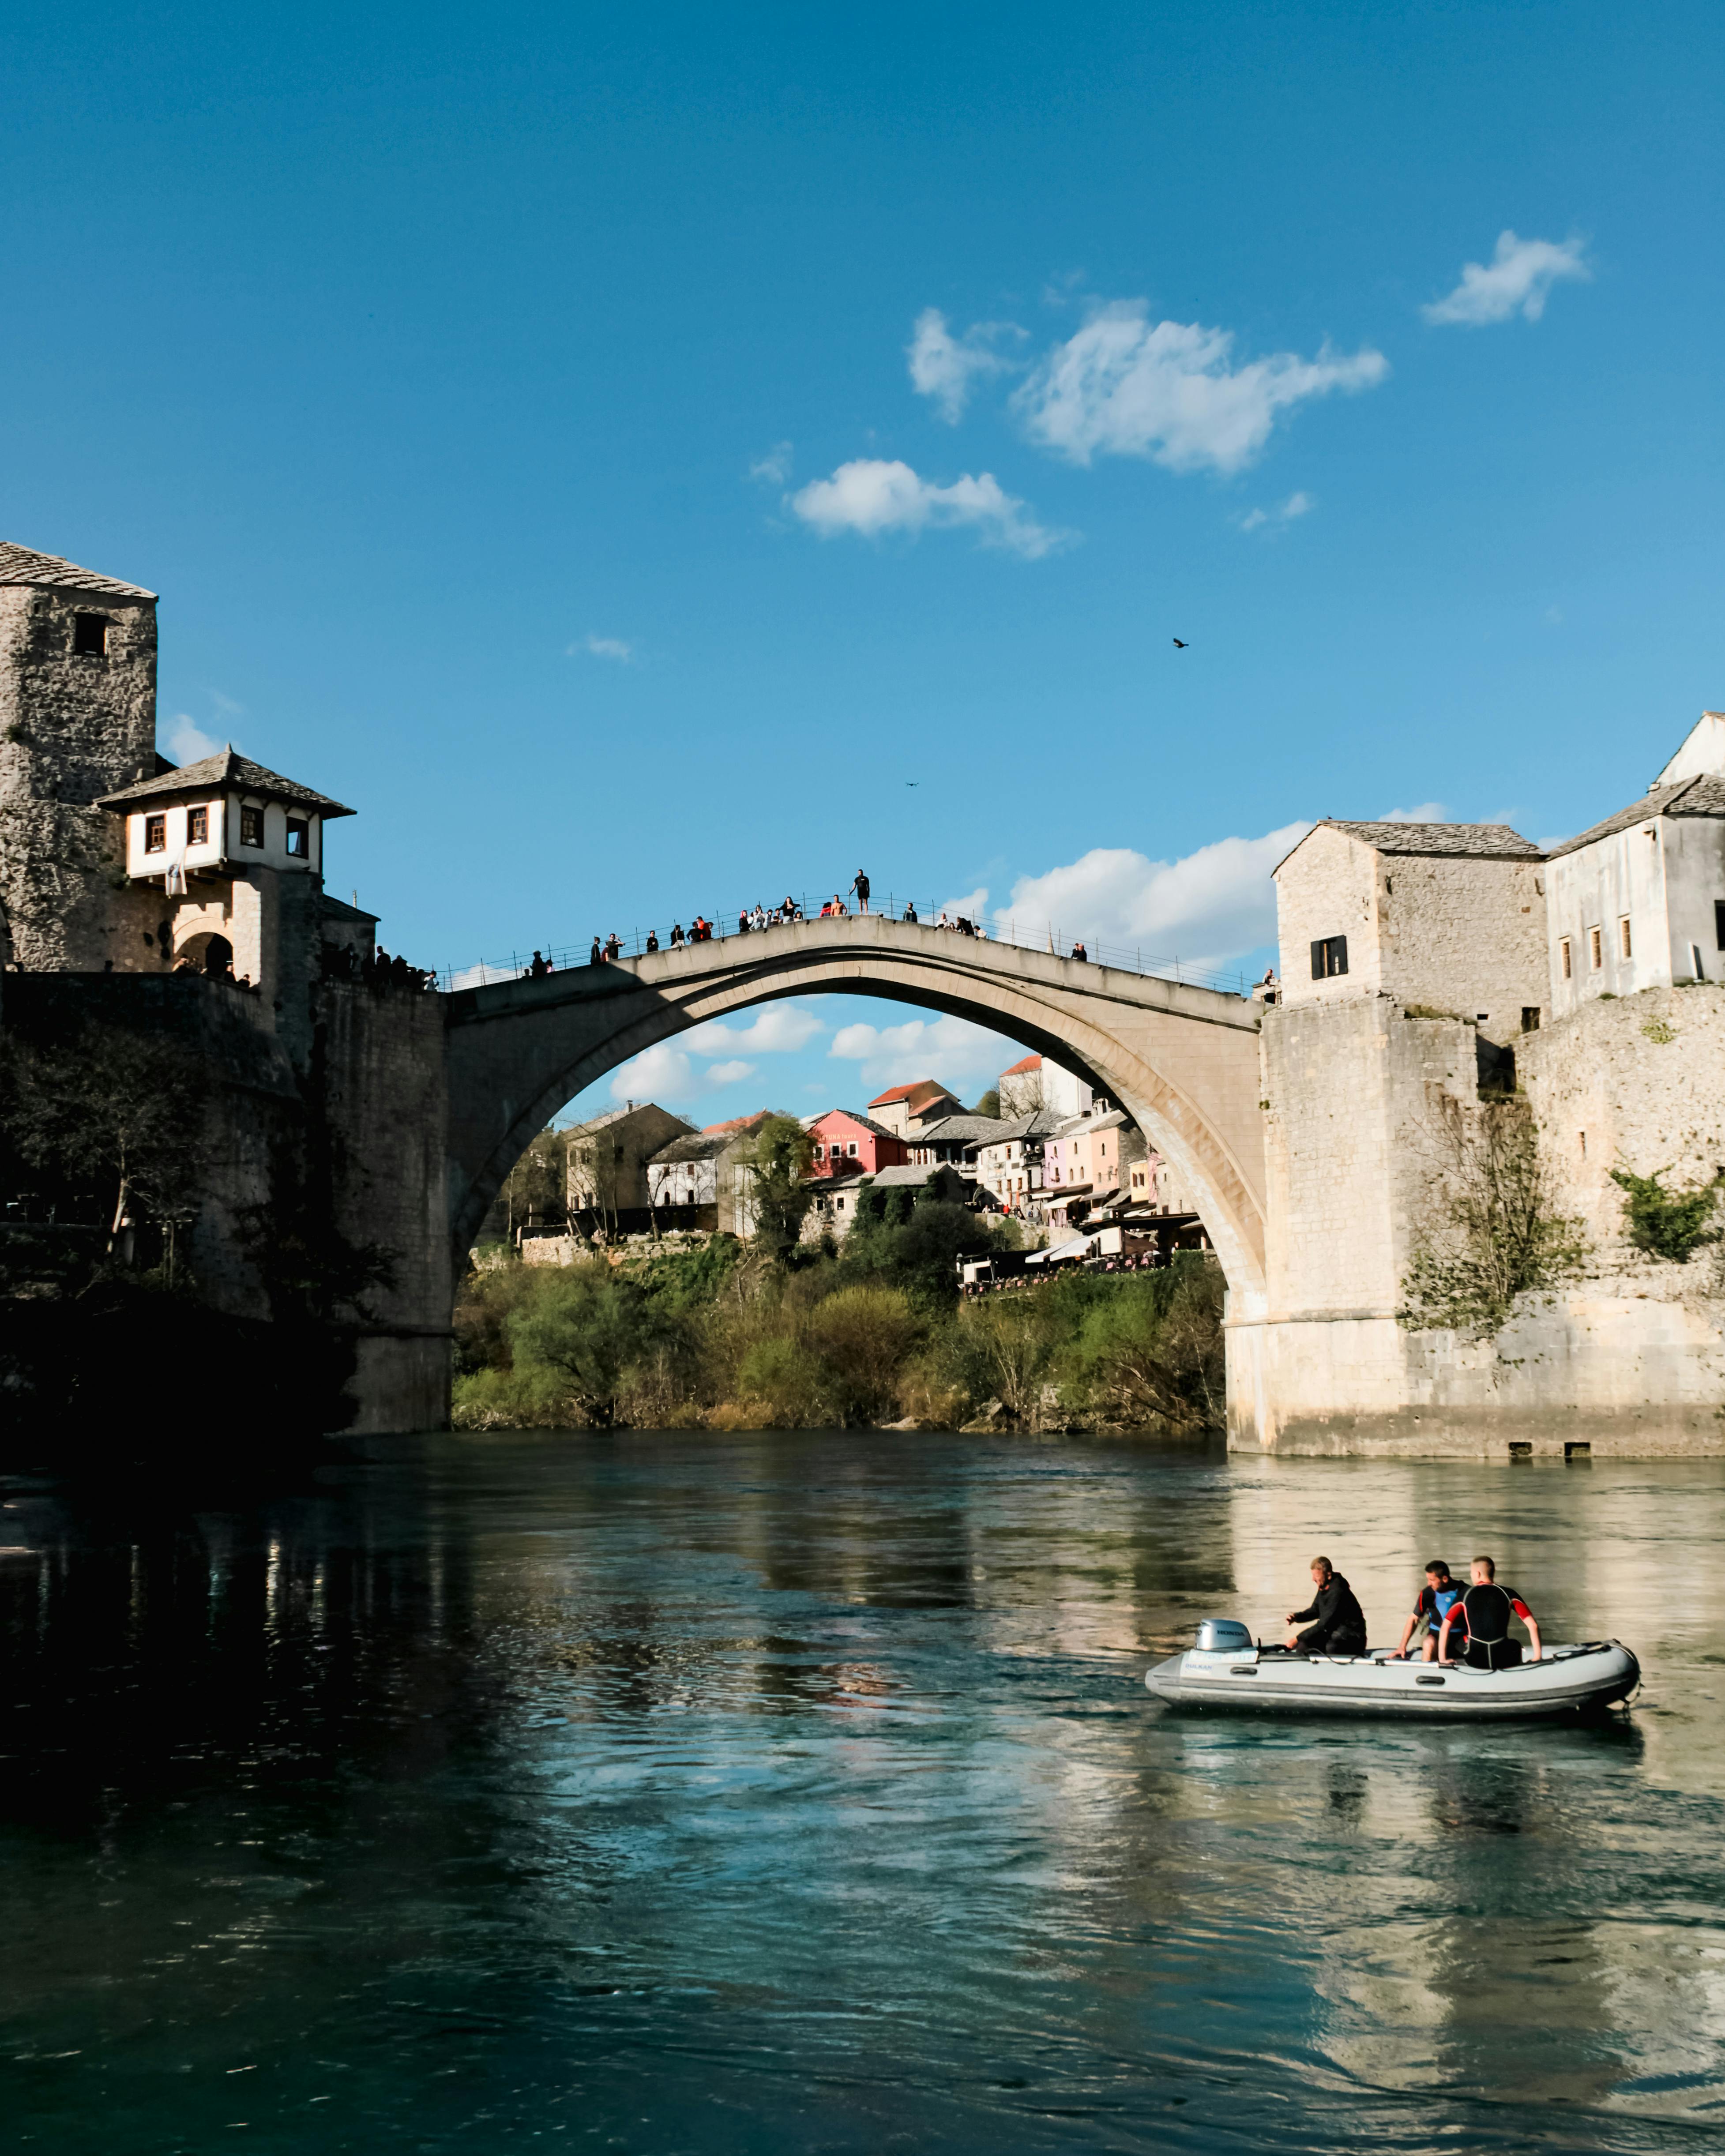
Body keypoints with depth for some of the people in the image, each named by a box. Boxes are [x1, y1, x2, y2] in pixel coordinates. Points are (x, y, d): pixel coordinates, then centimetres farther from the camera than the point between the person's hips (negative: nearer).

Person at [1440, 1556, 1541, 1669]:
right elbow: (1533, 1625, 0)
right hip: (1504, 1660, 0)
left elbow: (1445, 1627, 3)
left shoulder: (1465, 1595, 6)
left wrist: (1442, 1659, 9)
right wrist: (1537, 1657, 9)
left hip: (1475, 1660, 0)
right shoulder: (1509, 1594, 5)